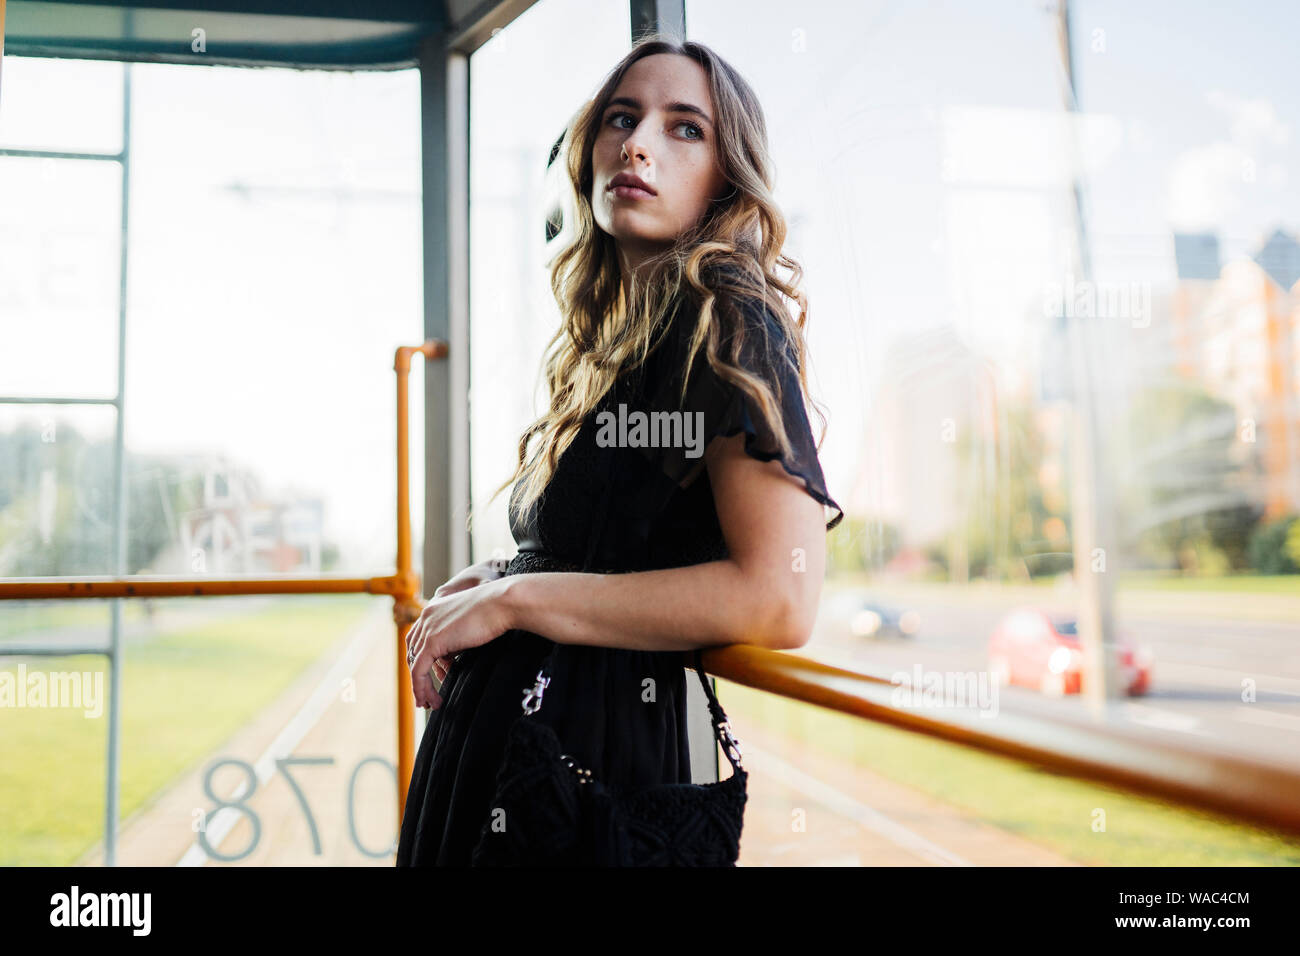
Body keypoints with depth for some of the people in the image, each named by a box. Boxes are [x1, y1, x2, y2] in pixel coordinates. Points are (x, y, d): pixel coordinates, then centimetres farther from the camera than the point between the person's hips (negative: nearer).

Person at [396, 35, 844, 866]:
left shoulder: (726, 317, -13)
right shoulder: (612, 338, 12)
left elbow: (779, 599, -25)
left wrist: (513, 598, -17)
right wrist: (492, 576, 7)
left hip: (590, 746, -8)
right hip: (497, 727, 8)